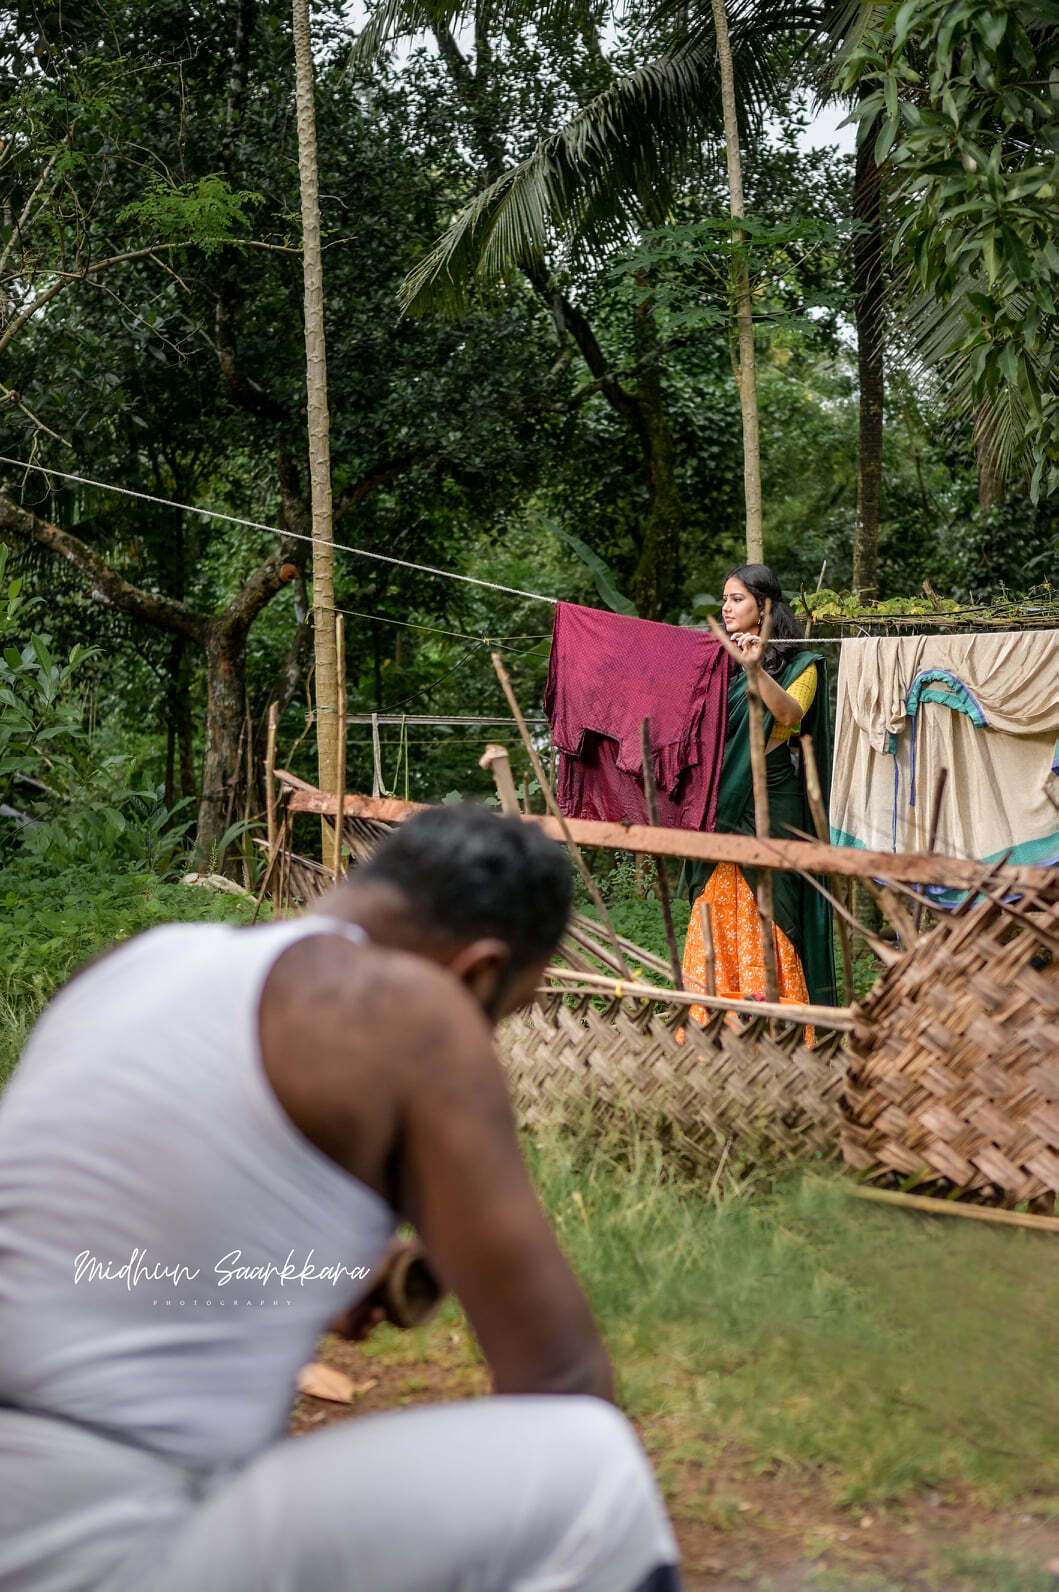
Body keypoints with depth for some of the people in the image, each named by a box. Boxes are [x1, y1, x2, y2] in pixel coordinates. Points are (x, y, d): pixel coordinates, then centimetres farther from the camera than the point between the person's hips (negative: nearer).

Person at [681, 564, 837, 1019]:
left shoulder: (796, 663, 3)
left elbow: (790, 713, -18)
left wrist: (757, 668, -30)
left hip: (766, 798, -5)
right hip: (720, 801, 5)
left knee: (763, 912, -8)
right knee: (714, 913, 1)